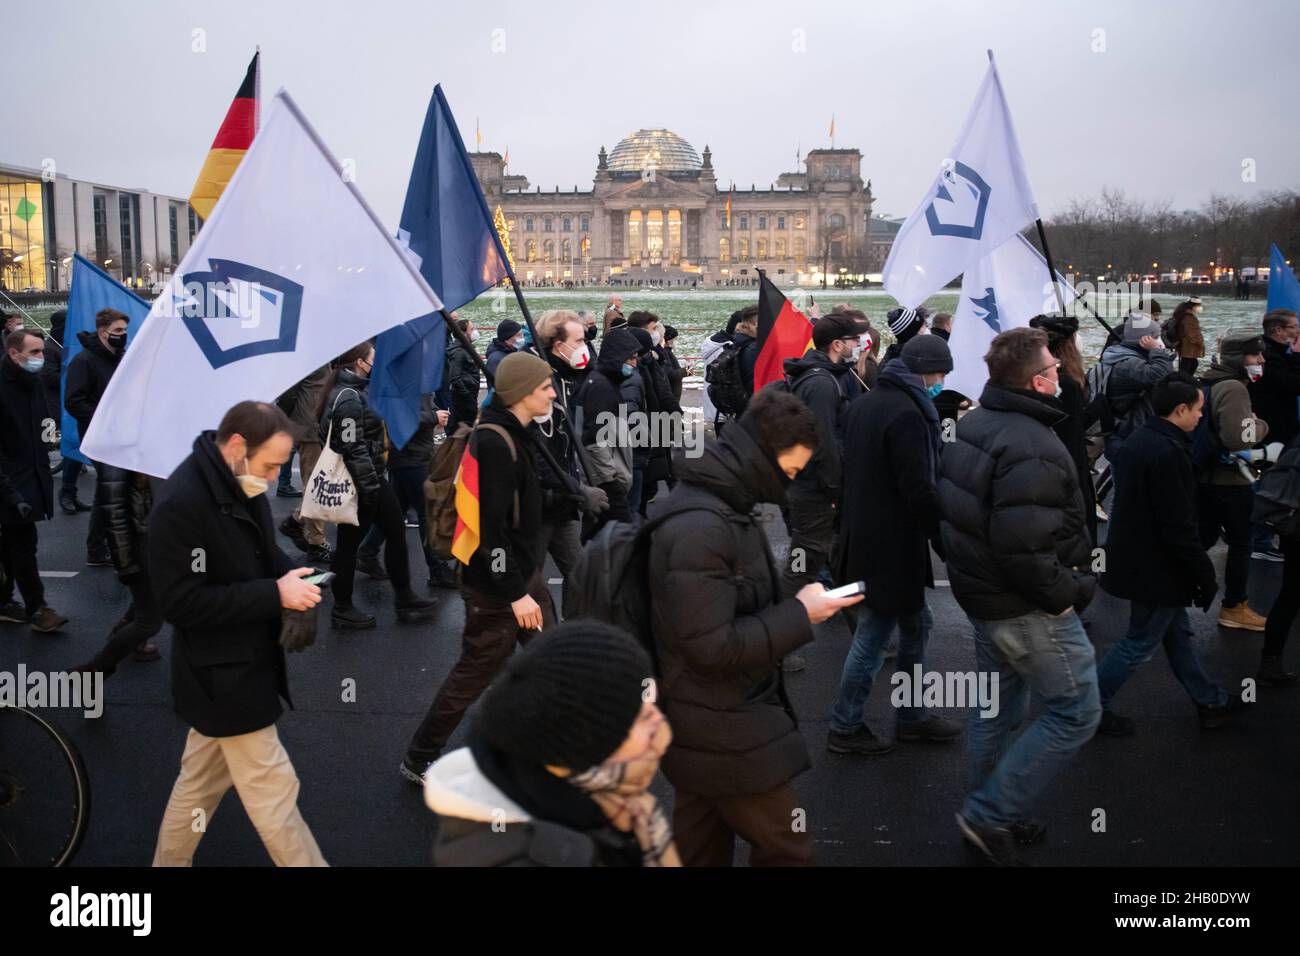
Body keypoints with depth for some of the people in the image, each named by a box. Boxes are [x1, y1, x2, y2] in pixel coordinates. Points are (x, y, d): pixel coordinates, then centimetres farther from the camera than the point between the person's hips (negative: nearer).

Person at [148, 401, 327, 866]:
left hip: (238, 664, 9)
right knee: (272, 791, 1)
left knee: (201, 781, 23)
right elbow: (180, 602, -26)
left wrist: (292, 575, -5)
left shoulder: (240, 485, 2)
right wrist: (275, 594, -26)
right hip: (222, 674, -9)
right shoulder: (182, 502, -26)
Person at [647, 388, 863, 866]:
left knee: (702, 848, 19)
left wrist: (792, 604, 6)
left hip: (708, 727, 10)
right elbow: (713, 648, -25)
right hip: (726, 734, -10)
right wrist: (800, 614, -17)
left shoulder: (714, 504, 8)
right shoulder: (700, 529, -26)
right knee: (788, 850, 2)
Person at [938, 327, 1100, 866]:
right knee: (1075, 712, 3)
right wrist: (1063, 595, -17)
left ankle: (987, 817, 34)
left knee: (997, 709, 20)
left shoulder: (972, 427, 6)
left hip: (981, 595, 10)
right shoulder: (1033, 448, -25)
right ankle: (991, 815, 5)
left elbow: (954, 513, 14)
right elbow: (1024, 548, -31)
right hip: (1027, 608, -10)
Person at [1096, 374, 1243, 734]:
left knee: (1177, 632, 21)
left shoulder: (1139, 440, 4)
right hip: (1155, 567, -10)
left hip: (1135, 555, 10)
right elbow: (1179, 528, -26)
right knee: (1141, 643, 6)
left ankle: (1210, 701, 37)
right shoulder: (1168, 453, -27)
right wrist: (1206, 575, -14)